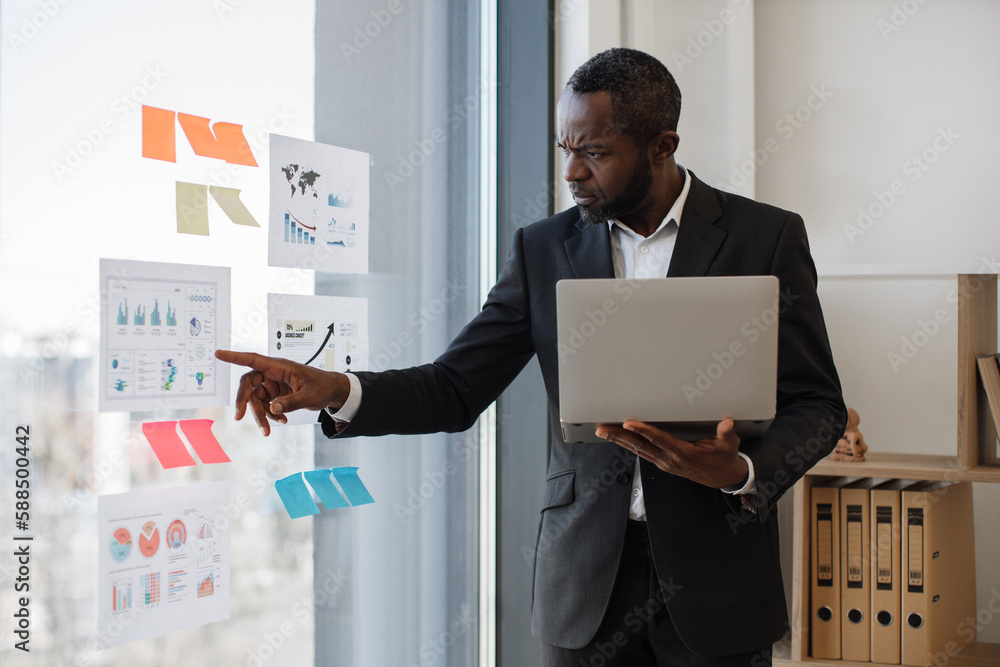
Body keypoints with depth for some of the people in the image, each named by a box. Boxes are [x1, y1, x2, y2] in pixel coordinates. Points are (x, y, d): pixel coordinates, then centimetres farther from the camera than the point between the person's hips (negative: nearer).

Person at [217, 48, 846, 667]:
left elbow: (816, 405, -3)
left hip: (717, 577, -2)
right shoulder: (544, 249, 3)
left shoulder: (766, 237, -4)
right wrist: (336, 391, -15)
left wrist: (740, 472, -23)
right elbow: (457, 388, 2)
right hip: (586, 582, 2)